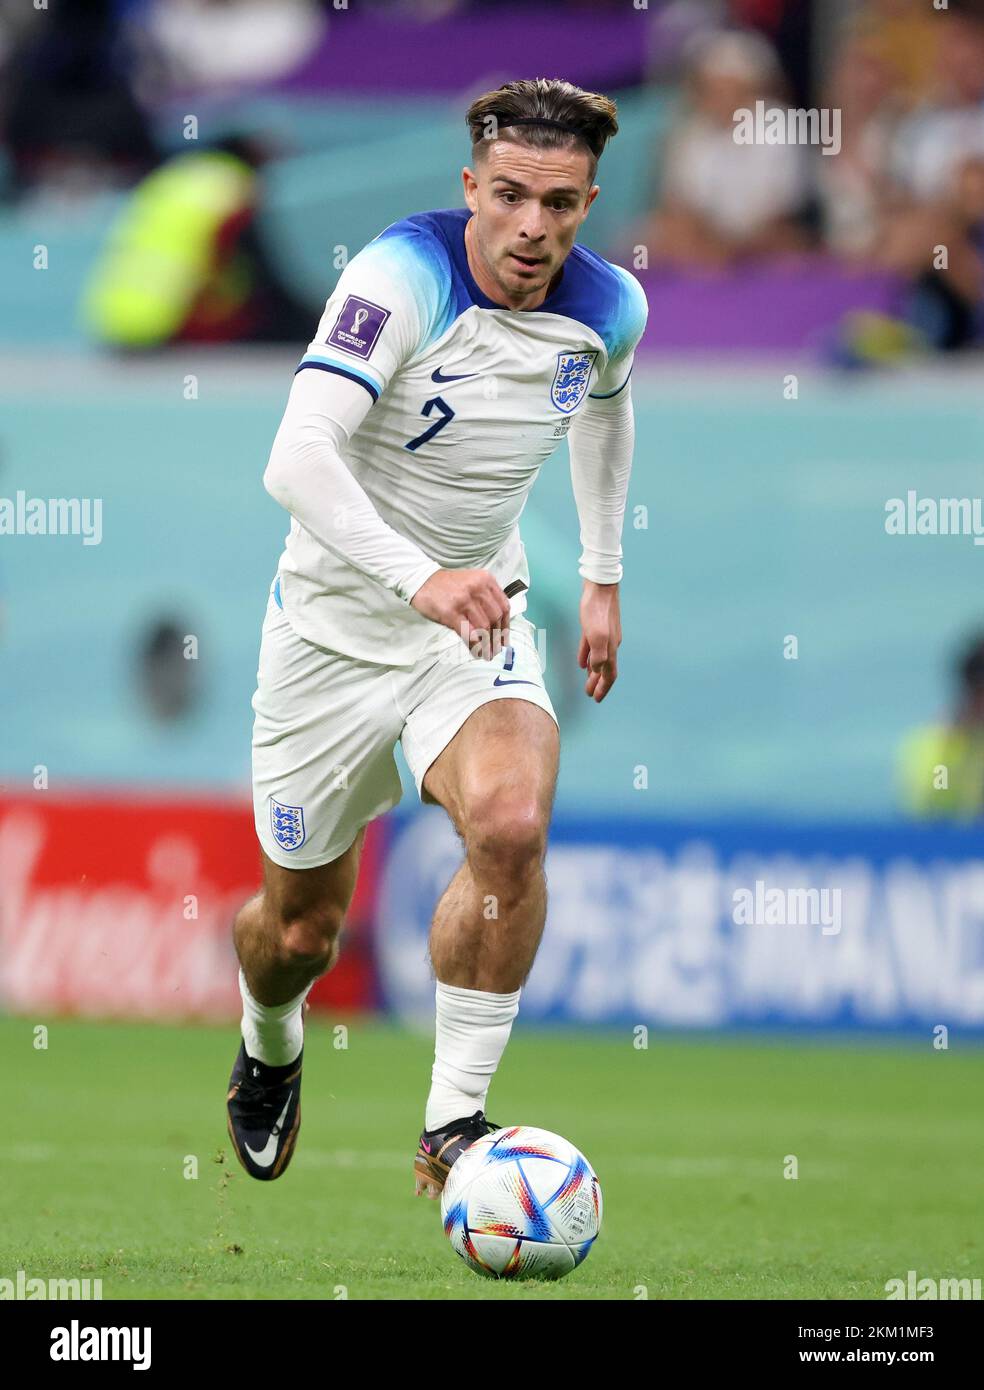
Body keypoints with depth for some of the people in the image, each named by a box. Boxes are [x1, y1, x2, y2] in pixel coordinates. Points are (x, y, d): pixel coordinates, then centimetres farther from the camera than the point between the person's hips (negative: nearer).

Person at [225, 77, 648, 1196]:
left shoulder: (608, 308, -8)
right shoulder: (401, 277, -26)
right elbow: (296, 459, -39)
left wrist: (604, 577, 23)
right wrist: (419, 579, -52)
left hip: (477, 617, 3)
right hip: (336, 620, -2)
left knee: (511, 824, -29)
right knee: (302, 928, 10)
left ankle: (453, 1126, -18)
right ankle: (270, 1052, 48)